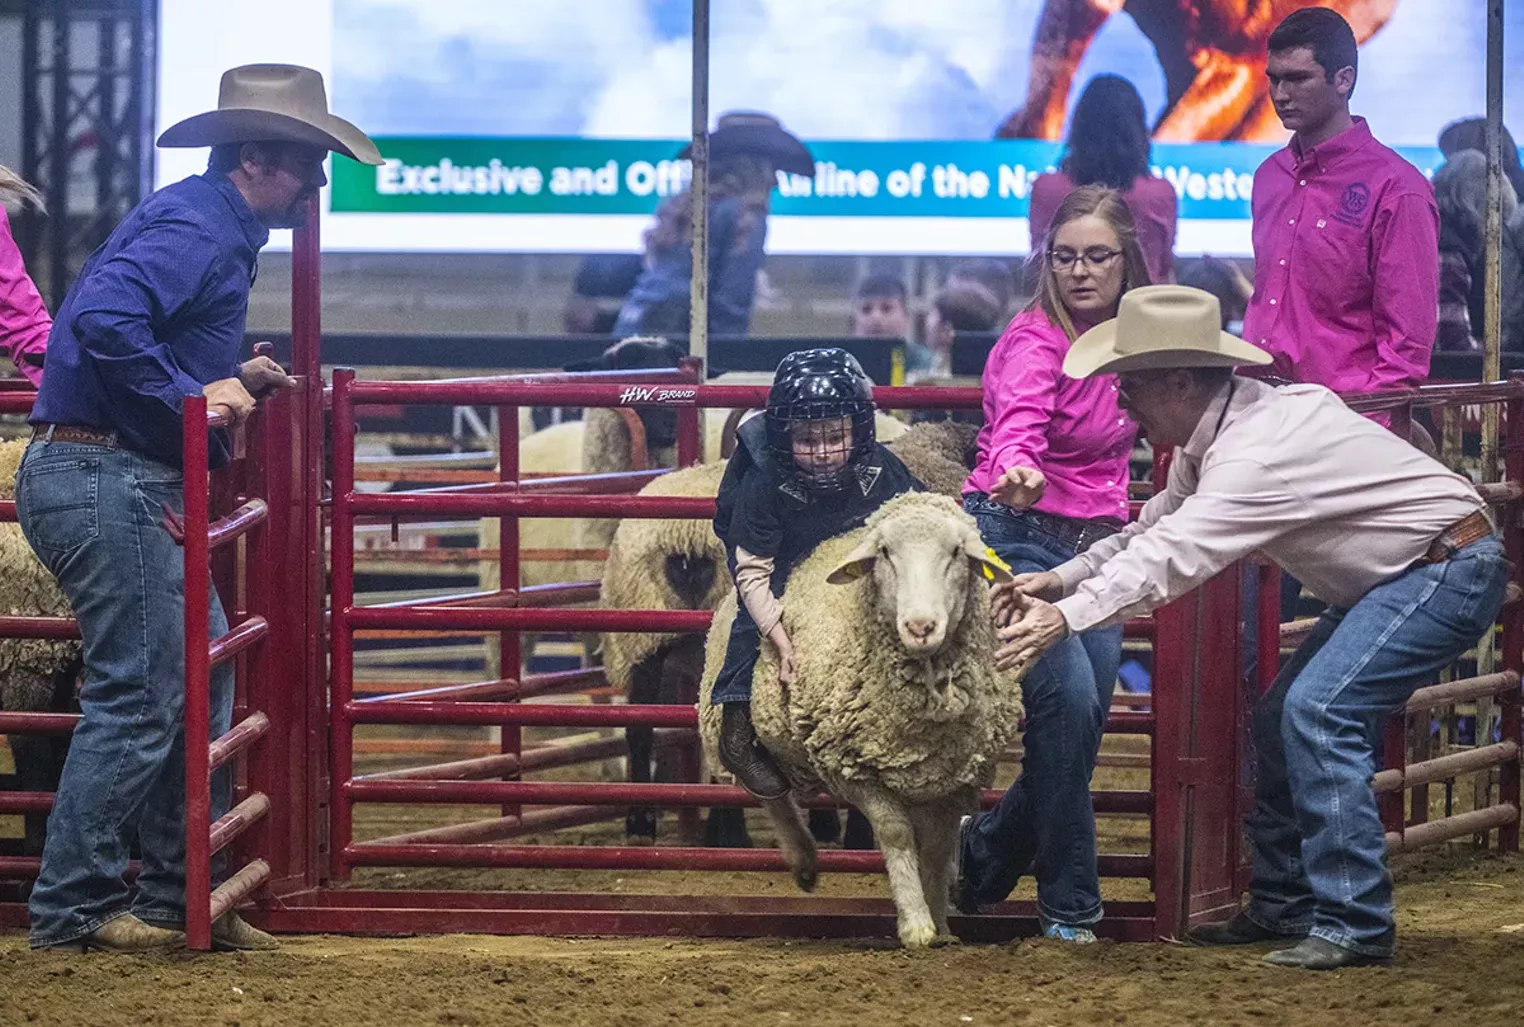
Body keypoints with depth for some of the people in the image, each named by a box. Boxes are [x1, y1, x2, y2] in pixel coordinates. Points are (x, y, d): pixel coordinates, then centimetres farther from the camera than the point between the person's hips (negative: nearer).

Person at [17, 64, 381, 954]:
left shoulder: (223, 231, 18)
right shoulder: (196, 228, -16)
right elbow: (103, 320, -30)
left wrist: (231, 377, 14)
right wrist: (193, 393, -23)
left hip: (135, 486, 11)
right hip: (103, 478, -11)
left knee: (200, 675, 14)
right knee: (137, 694, -7)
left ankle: (174, 897, 20)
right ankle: (75, 907, 0)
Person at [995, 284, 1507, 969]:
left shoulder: (1257, 451, -29)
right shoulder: (1210, 437, 3)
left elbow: (1173, 557, -35)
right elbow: (1156, 529, 10)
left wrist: (1070, 617, -38)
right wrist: (1065, 578, -2)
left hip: (1451, 571, -11)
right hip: (1390, 578, 11)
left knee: (1319, 711, -22)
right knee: (1280, 720, 10)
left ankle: (1354, 924, -19)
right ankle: (1283, 907, 19)